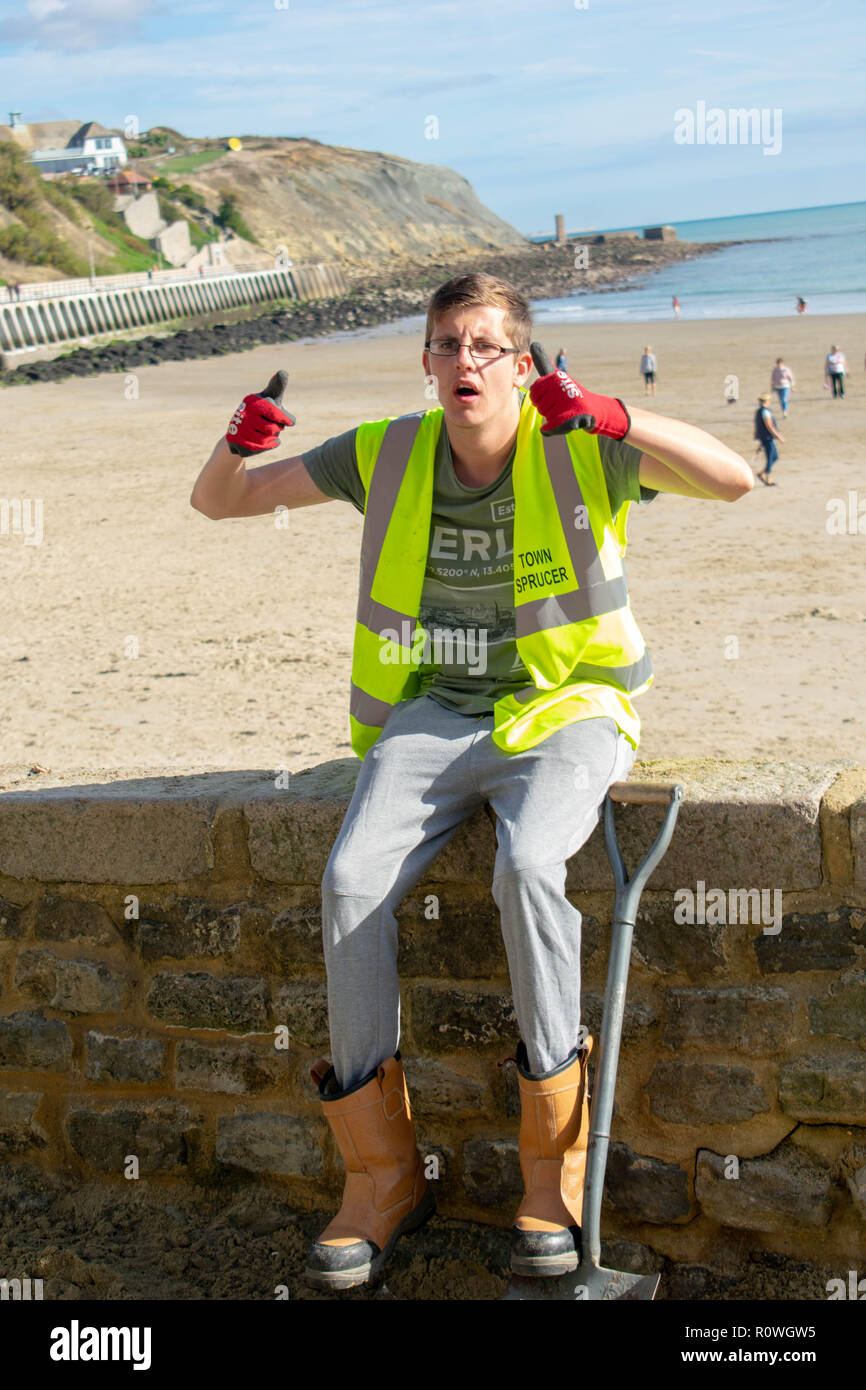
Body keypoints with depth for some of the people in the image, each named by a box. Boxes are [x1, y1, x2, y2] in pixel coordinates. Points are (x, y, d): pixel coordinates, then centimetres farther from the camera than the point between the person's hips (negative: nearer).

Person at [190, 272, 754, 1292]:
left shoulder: (581, 446, -4)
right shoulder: (389, 454, 5)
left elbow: (734, 479, -18)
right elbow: (218, 503, 9)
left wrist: (612, 418, -32)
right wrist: (236, 449, -16)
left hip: (565, 715, -3)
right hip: (433, 718, 3)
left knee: (528, 868, -35)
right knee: (351, 884, -24)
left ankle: (554, 1168, -18)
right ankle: (382, 1177, -9)